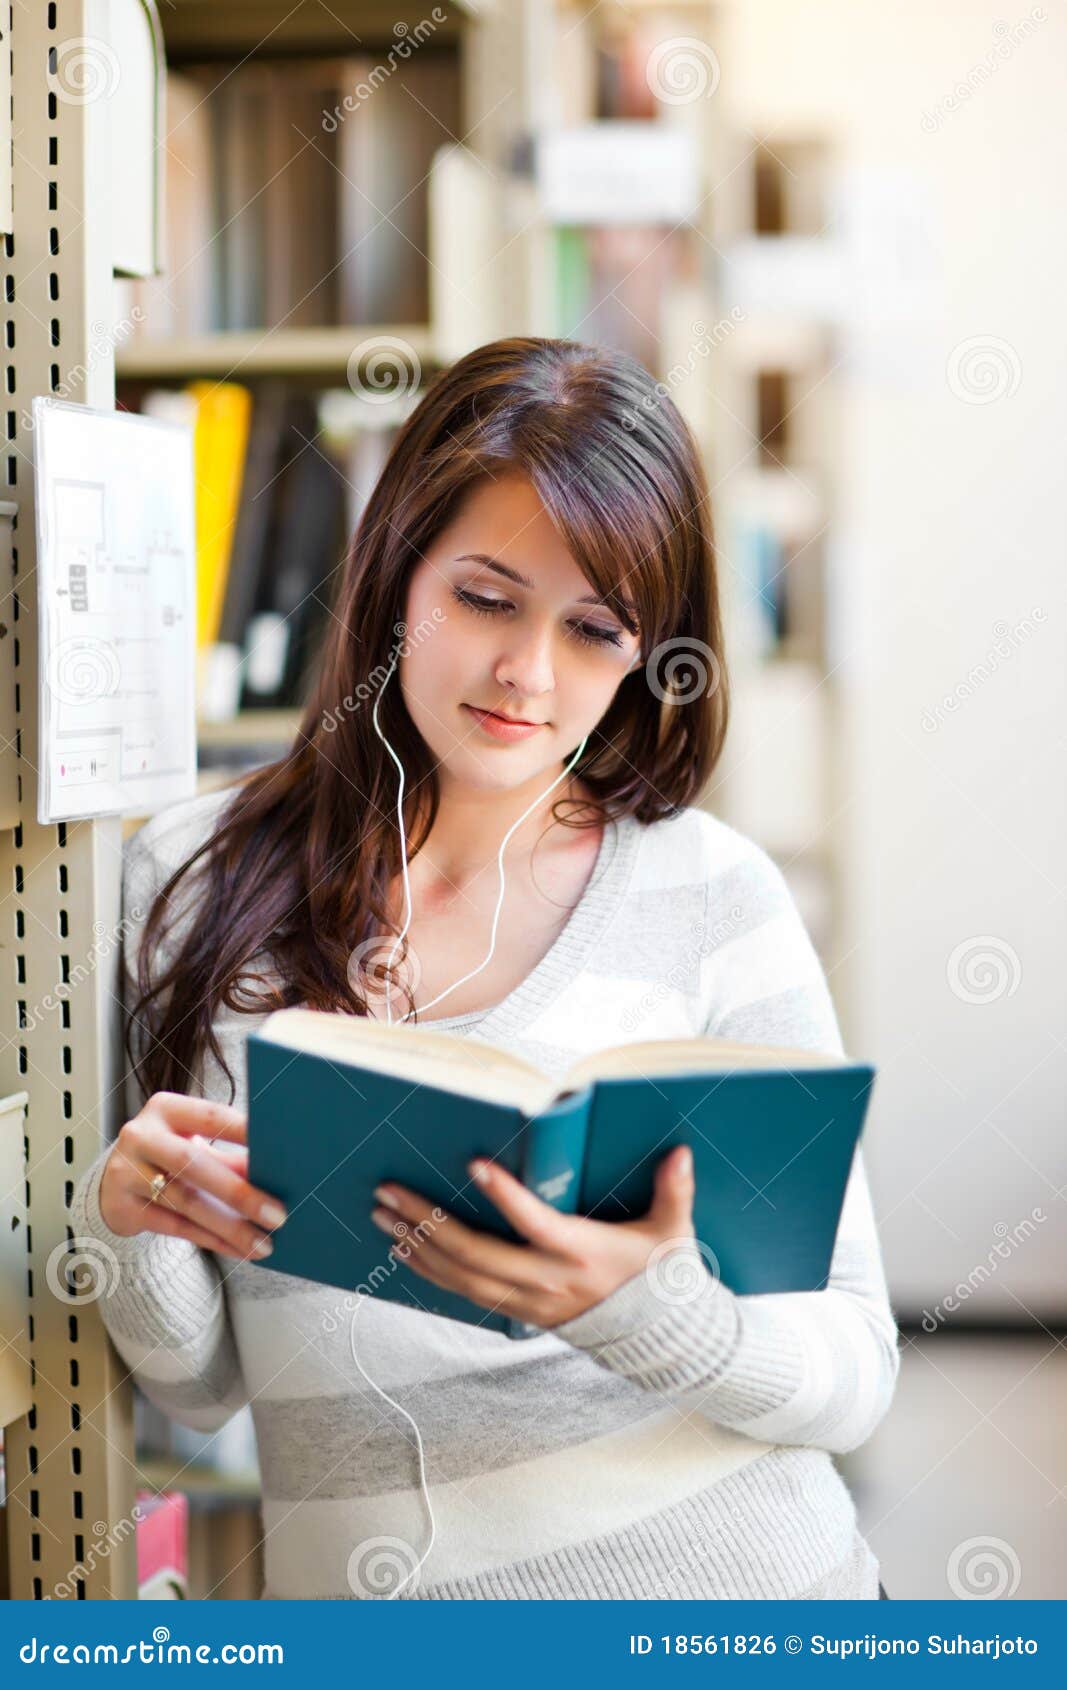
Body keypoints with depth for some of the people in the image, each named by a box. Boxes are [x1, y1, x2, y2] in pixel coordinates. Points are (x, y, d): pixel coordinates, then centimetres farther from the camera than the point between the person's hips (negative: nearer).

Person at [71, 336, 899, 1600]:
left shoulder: (705, 891, -3)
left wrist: (637, 1306, -20)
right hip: (357, 1587, 3)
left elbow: (855, 1372, -2)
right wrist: (126, 1218, -11)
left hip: (722, 1578, -2)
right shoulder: (195, 880, 4)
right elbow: (203, 1388, 8)